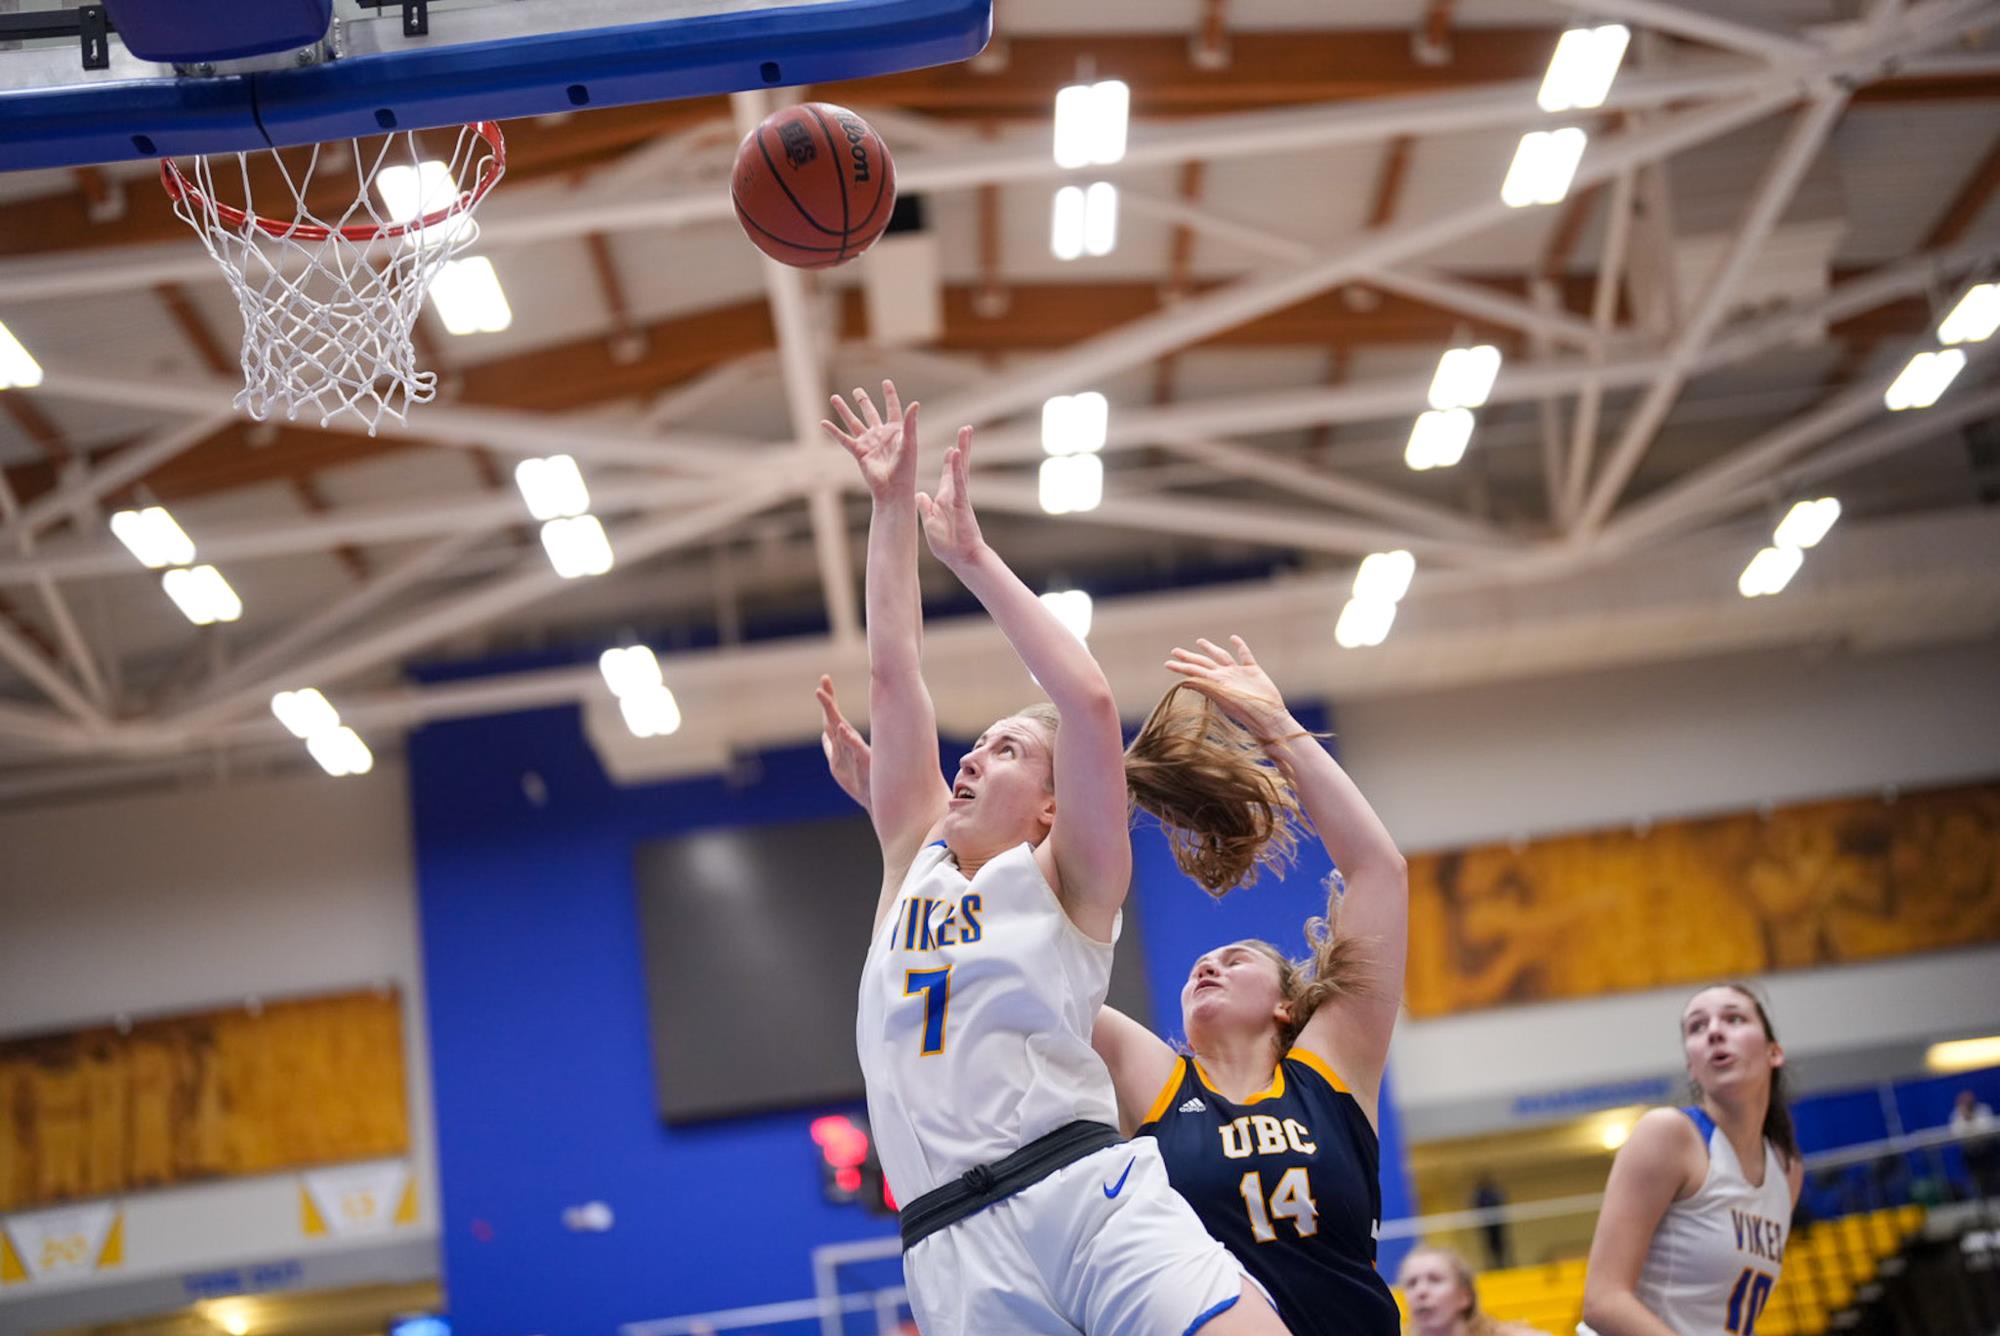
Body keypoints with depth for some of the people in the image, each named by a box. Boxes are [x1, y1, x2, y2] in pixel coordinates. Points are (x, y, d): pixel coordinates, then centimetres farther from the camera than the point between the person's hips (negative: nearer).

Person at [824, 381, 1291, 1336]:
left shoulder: (1069, 880, 11)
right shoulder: (914, 859, 22)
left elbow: (1090, 702, -4)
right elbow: (894, 678, 18)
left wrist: (971, 555, -2)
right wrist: (892, 508, 16)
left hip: (1090, 1195, -3)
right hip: (954, 1250, 3)